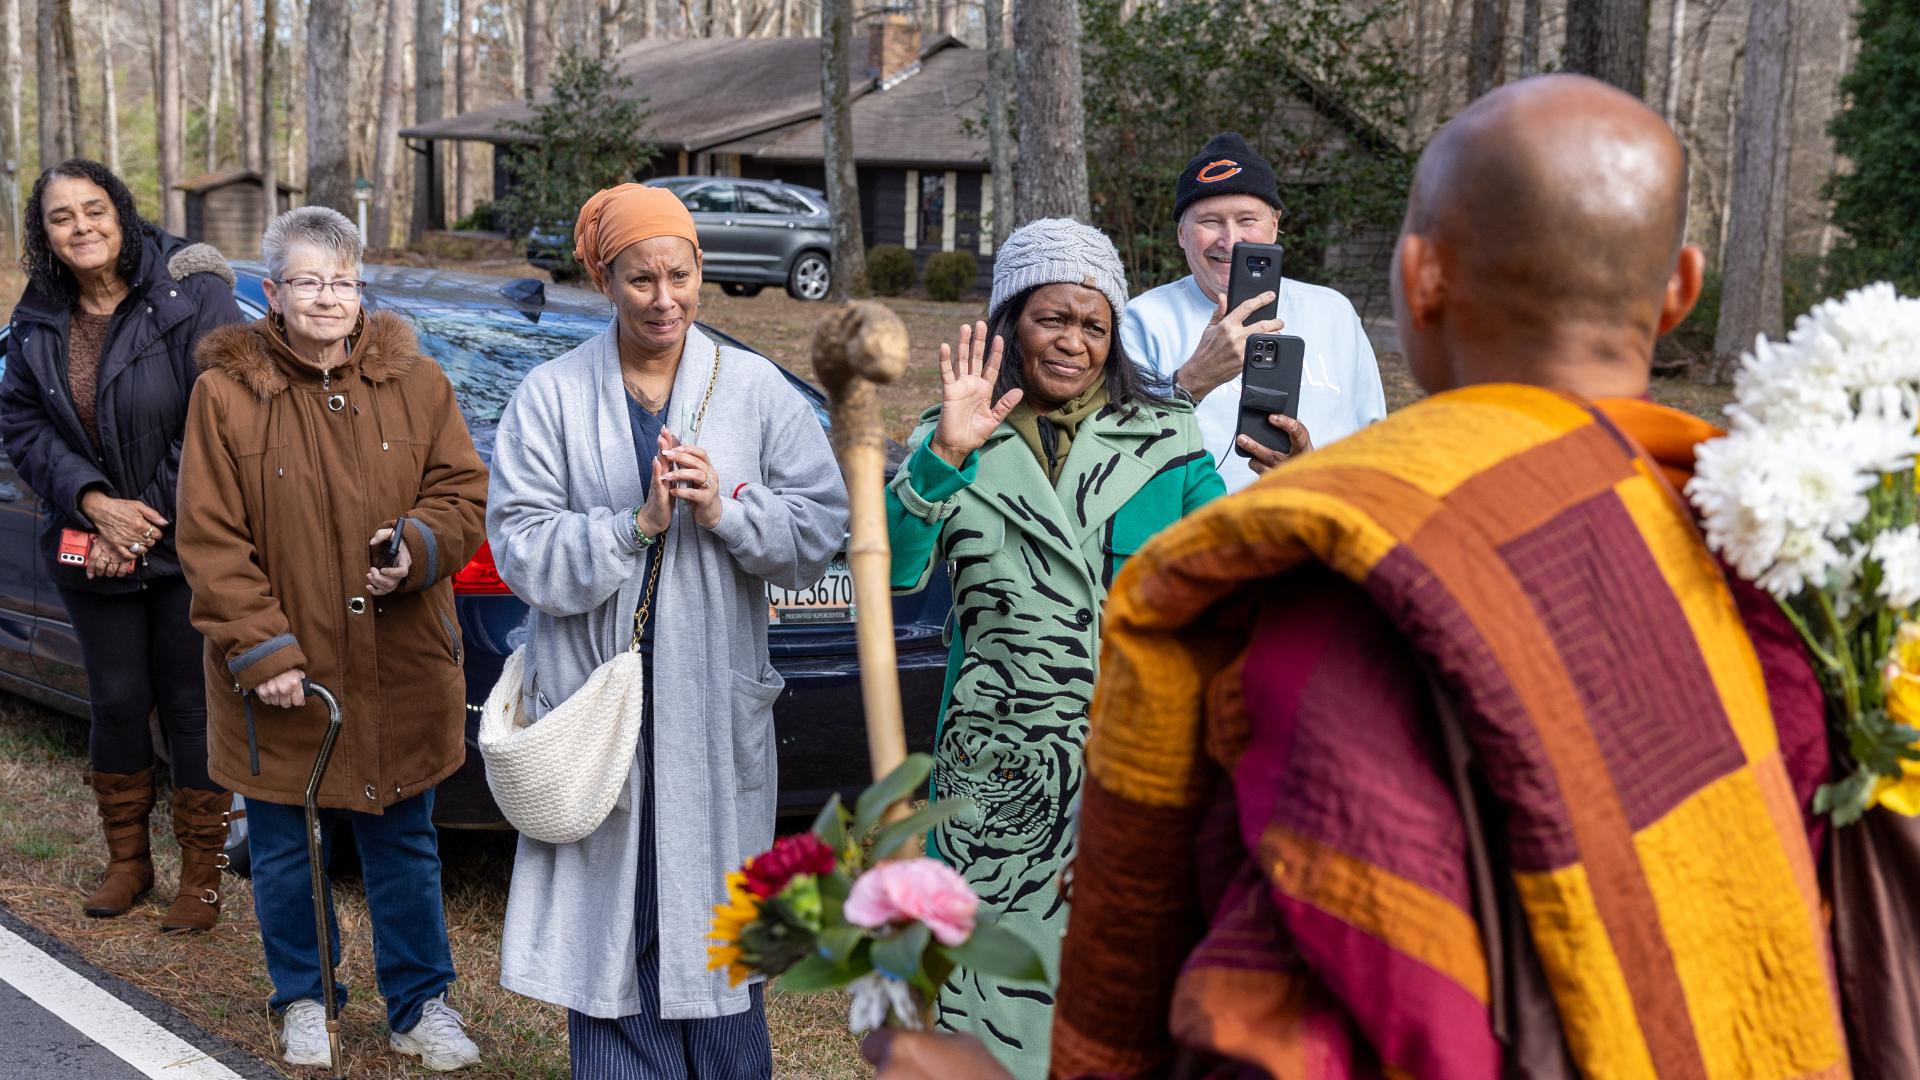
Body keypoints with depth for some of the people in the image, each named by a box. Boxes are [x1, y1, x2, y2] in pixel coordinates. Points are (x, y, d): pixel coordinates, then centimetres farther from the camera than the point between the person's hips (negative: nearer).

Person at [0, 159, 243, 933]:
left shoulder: (192, 295, -11)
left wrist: (150, 519, -14)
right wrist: (94, 503, -13)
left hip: (188, 547, -4)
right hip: (90, 550, 4)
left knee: (190, 705, 3)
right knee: (116, 703, 12)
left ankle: (201, 875, 17)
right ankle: (127, 861, 29)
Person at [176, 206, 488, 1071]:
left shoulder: (414, 381, 2)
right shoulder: (227, 393, -5)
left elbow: (464, 489, 6)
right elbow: (210, 541, -6)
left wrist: (417, 549, -15)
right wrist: (262, 650, -12)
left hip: (398, 672, 2)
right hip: (285, 676, -1)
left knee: (404, 845, 12)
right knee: (286, 851, 12)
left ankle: (421, 1005, 27)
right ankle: (302, 1000, 33)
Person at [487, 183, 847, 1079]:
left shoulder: (755, 389, 4)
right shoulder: (552, 396, 2)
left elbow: (821, 525, 1)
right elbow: (519, 543, -5)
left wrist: (726, 512, -14)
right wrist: (632, 526, -17)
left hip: (713, 702, 0)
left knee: (714, 909, 7)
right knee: (608, 915, 4)